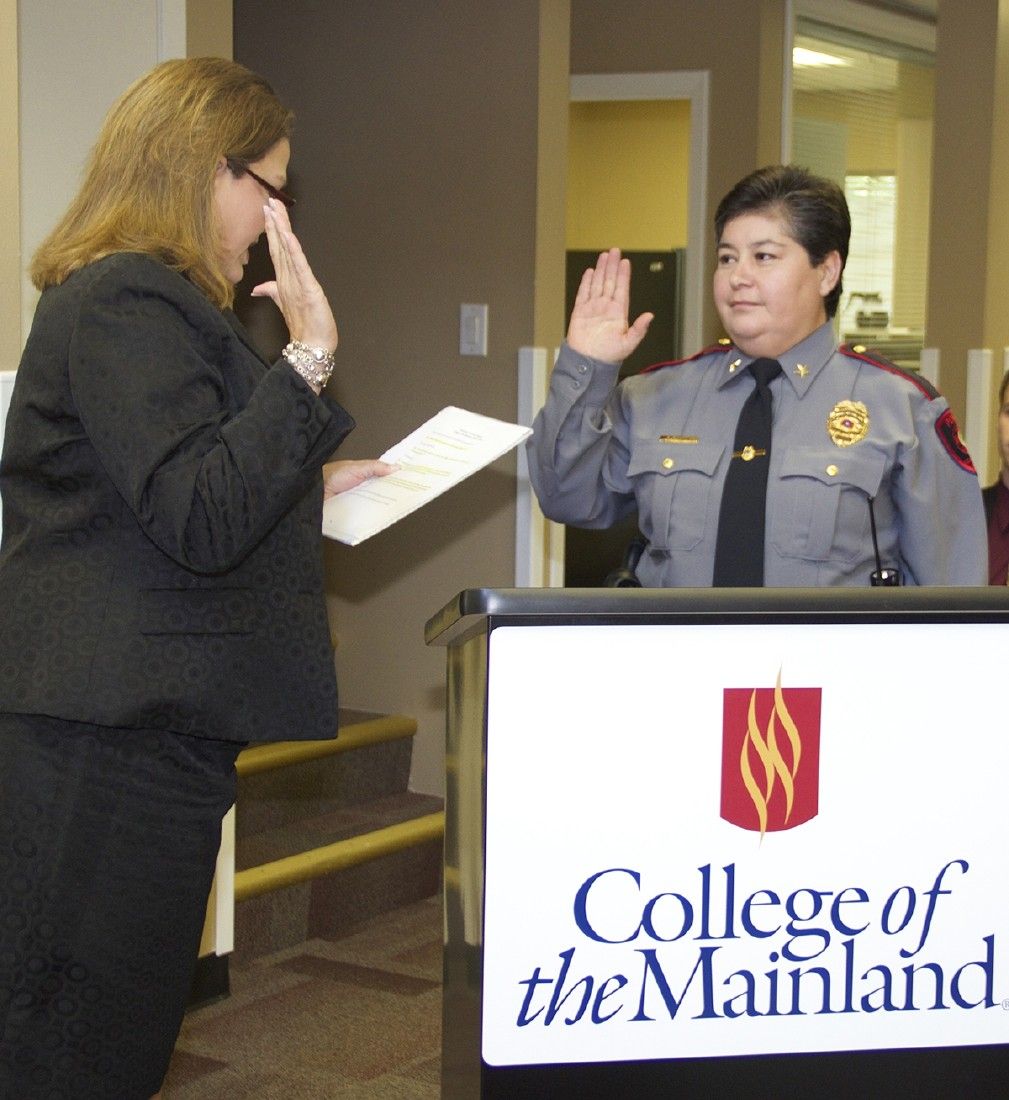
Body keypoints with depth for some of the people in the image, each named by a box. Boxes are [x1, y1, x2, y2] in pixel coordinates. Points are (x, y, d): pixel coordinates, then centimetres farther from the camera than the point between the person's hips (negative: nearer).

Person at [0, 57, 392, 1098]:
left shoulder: (129, 297, 20)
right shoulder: (126, 303, -14)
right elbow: (202, 523, -22)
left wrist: (312, 485, 25)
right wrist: (307, 359, -23)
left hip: (118, 729, 11)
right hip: (112, 741, -11)